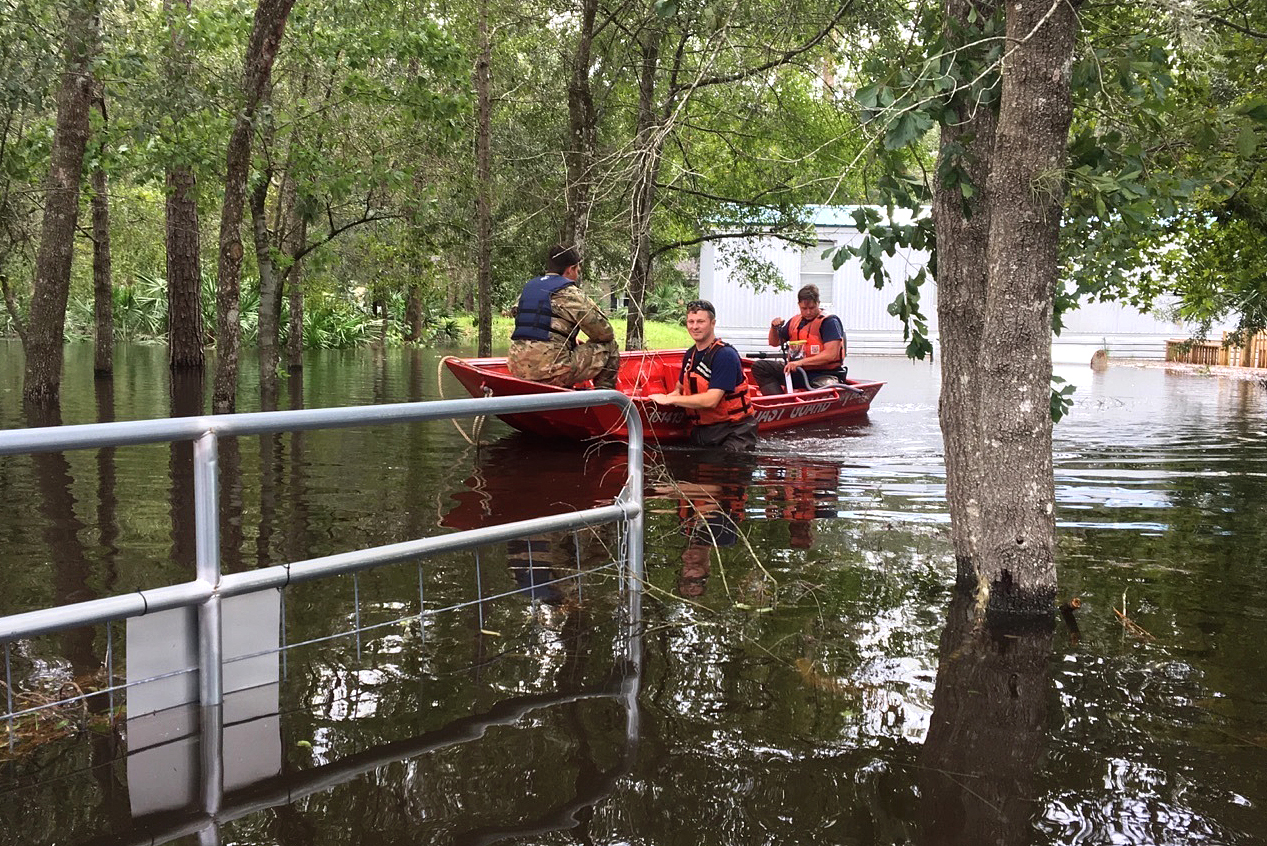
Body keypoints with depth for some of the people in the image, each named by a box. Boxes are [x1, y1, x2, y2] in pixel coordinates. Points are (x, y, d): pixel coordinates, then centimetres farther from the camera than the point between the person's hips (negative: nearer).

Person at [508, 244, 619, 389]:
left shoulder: (528, 287, 17)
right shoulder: (570, 294, -4)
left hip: (518, 369, 8)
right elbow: (605, 333, -3)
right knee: (609, 348, 7)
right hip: (550, 371, -8)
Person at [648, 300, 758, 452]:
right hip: (702, 430, 7)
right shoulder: (690, 355, 10)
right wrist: (675, 394, 2)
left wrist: (669, 399, -16)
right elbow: (680, 386, 28)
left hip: (734, 432, -7)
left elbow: (711, 400, -23)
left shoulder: (725, 355, -15)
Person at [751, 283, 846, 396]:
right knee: (759, 367, -7)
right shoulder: (795, 321, 14)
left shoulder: (829, 322, -6)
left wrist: (801, 362, -24)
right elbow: (774, 342, 27)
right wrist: (774, 328, 4)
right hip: (797, 372, 7)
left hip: (823, 374, -7)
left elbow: (831, 354, -18)